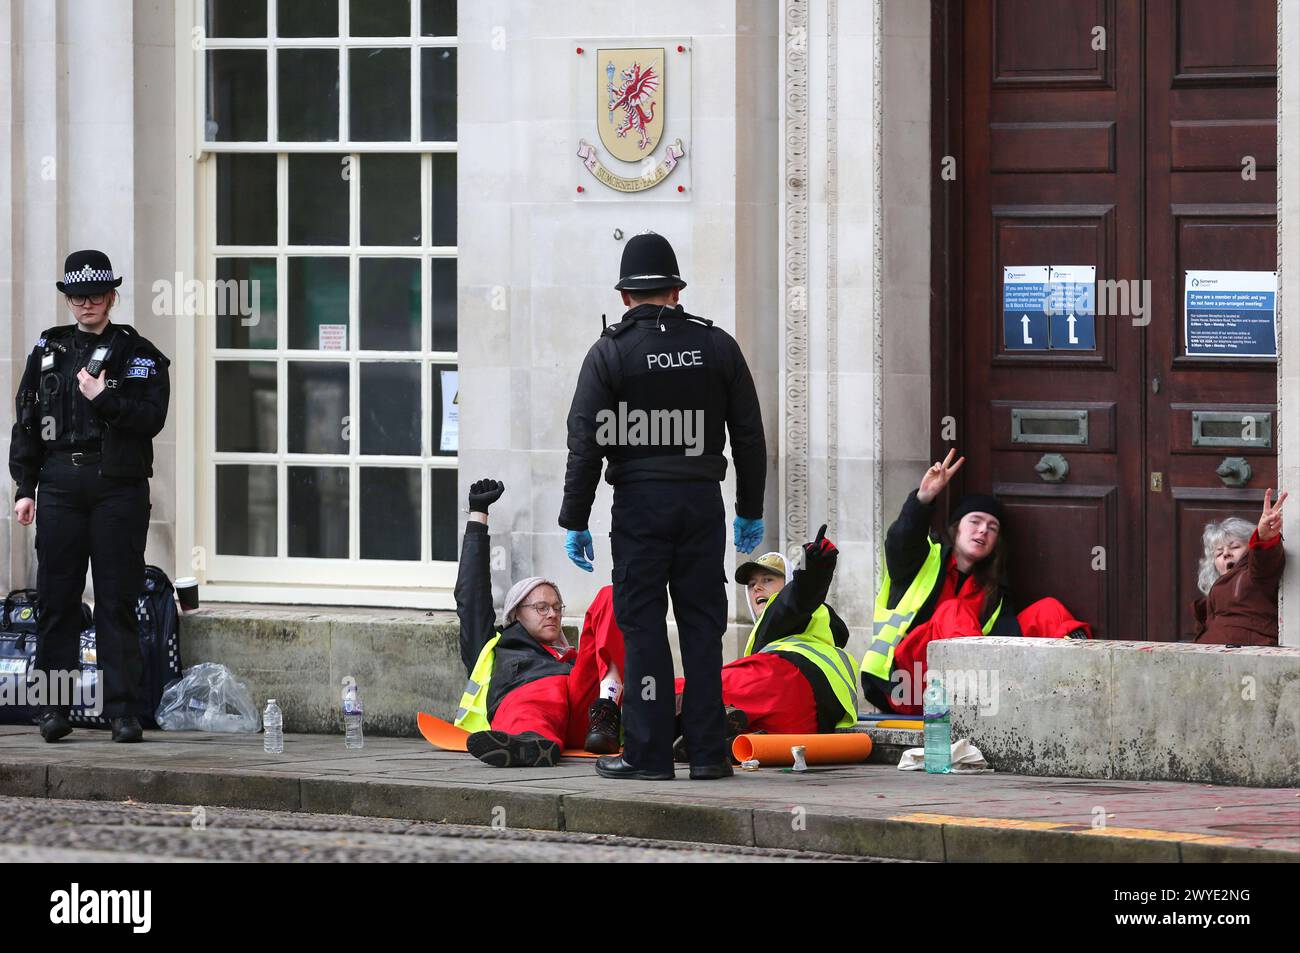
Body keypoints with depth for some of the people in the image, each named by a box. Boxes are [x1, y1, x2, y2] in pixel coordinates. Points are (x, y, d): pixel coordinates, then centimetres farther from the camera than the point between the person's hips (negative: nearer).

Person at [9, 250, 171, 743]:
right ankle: (54, 707, 7)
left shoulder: (139, 354, 6)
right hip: (60, 487, 2)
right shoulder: (49, 348, 13)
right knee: (56, 599, 2)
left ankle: (123, 711, -3)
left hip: (119, 486, -2)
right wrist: (24, 487, 6)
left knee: (117, 602, -3)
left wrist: (104, 399, -14)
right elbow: (26, 421, 13)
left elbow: (151, 419, -3)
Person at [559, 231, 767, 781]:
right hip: (702, 499, 3)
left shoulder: (610, 353, -2)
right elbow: (749, 436, 9)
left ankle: (648, 752, -1)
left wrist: (575, 522, 0)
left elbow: (586, 444, -6)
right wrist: (750, 512, 18)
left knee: (643, 626, 1)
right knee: (702, 623, 6)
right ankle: (708, 751, 5)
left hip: (639, 499, -3)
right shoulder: (717, 346, 7)